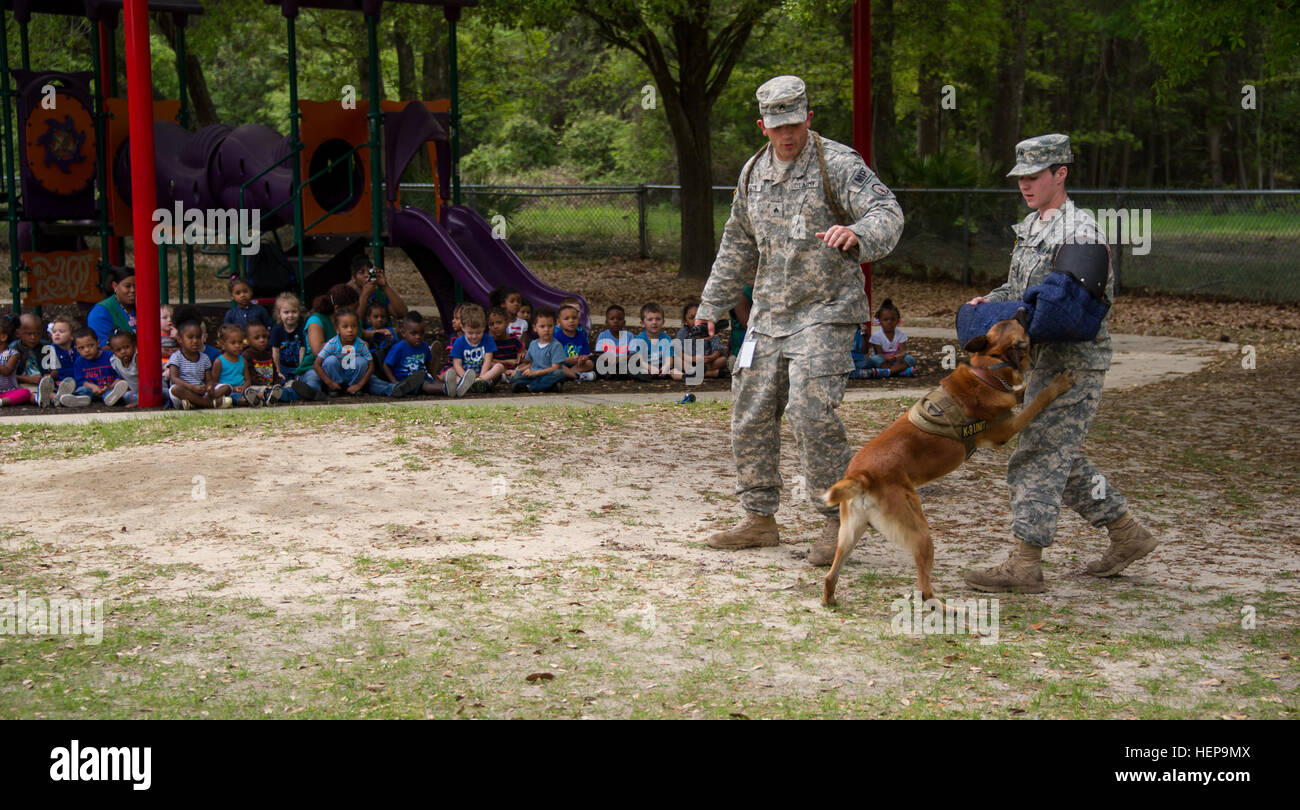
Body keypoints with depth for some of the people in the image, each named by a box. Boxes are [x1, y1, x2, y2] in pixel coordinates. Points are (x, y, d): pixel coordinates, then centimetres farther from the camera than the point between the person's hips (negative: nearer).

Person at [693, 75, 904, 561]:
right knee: (751, 413, 7)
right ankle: (760, 519, 19)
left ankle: (839, 520, -6)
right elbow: (738, 246, 23)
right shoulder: (754, 173, 11)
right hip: (769, 315, 7)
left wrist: (857, 234, -45)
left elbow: (887, 213, -23)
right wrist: (712, 305, 24)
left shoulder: (837, 164, -10)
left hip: (825, 313, -7)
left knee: (811, 411, -18)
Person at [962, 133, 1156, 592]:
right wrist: (988, 302, 4)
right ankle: (1127, 536, 27)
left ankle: (1024, 564, -6)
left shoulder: (1080, 232, -15)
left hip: (1074, 362, -10)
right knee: (1063, 459, 17)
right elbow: (1020, 287, 24)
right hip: (1046, 362, 10)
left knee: (1038, 458, -9)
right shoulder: (1031, 227, 15)